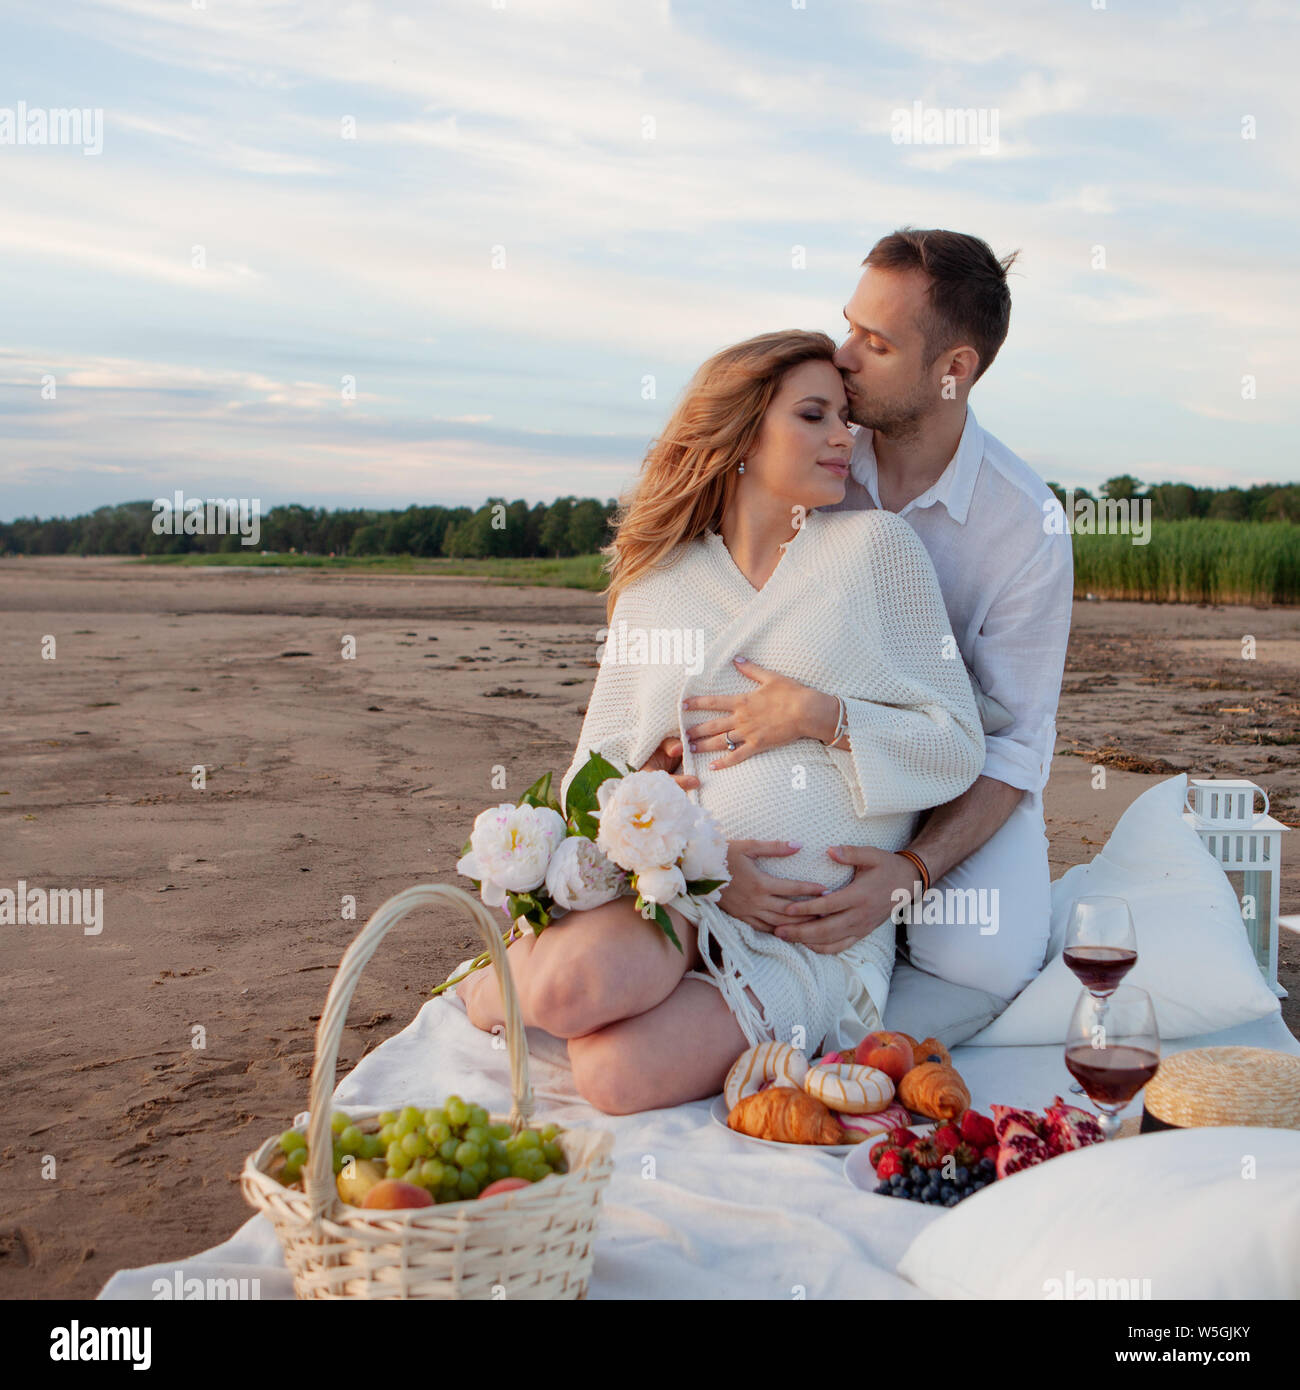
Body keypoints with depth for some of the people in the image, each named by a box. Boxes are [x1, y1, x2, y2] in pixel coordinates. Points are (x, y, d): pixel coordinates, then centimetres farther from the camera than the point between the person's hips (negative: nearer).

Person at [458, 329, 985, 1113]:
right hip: (670, 893, 2)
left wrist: (821, 717, -12)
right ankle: (507, 977, 3)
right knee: (574, 983, -33)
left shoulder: (877, 547, 5)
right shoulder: (654, 584, 12)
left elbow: (959, 746, 4)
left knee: (620, 1073, -28)